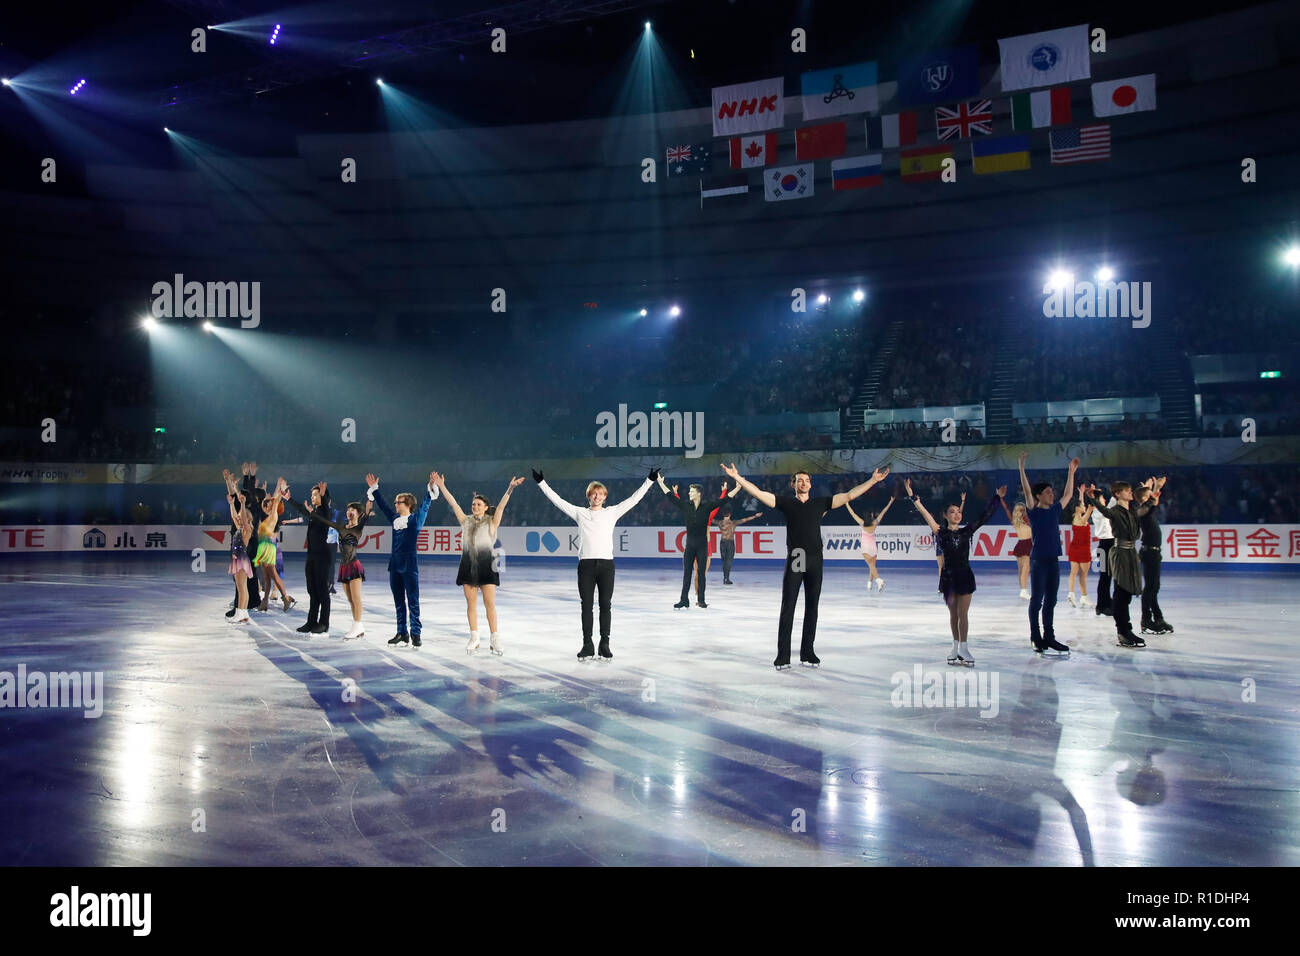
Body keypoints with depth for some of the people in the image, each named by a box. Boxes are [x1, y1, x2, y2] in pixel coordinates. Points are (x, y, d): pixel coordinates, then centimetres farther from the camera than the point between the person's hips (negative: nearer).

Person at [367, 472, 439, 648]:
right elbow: (382, 505, 22)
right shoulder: (395, 519, 13)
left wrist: (431, 488, -25)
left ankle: (415, 633, 0)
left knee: (413, 601, -3)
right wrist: (374, 489, 24)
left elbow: (425, 505, -13)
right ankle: (402, 632, 17)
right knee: (398, 602, 10)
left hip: (409, 564, -6)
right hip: (395, 564, 6)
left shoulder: (415, 519, -2)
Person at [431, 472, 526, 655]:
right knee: (471, 604, 6)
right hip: (468, 564, 3)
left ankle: (495, 640, 0)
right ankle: (474, 638, 14)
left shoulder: (491, 522, 3)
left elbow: (501, 506, -9)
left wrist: (510, 489, -21)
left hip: (486, 565, -3)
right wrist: (441, 487, 5)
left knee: (490, 604, -4)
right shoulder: (466, 521, 12)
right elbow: (453, 503, 9)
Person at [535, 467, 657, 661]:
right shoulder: (579, 513, 10)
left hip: (606, 564, 0)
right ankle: (587, 646, 9)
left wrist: (649, 480, 3)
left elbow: (633, 499, 8)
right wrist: (541, 483, 8)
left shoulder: (611, 512, 10)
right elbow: (557, 500, 11)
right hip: (586, 564, 0)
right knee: (586, 606, 3)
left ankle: (605, 645, 10)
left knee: (605, 605, 3)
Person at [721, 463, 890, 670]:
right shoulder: (786, 502, 6)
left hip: (815, 561, 3)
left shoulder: (821, 502, 11)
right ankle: (783, 656, 0)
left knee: (812, 608, 8)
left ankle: (807, 653, 17)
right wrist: (737, 477, -9)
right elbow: (758, 493, -1)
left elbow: (849, 495, 11)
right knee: (788, 608, -2)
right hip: (794, 561, -2)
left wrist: (873, 480, 7)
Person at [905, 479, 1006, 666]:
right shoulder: (941, 533, -2)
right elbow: (925, 514, -10)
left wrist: (998, 498, 4)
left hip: (965, 576, 0)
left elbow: (985, 516, 5)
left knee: (963, 613, -2)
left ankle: (962, 648, 2)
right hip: (949, 576, 0)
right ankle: (956, 647, 18)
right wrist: (912, 496, -17)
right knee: (953, 614, 9)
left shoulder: (966, 531, 3)